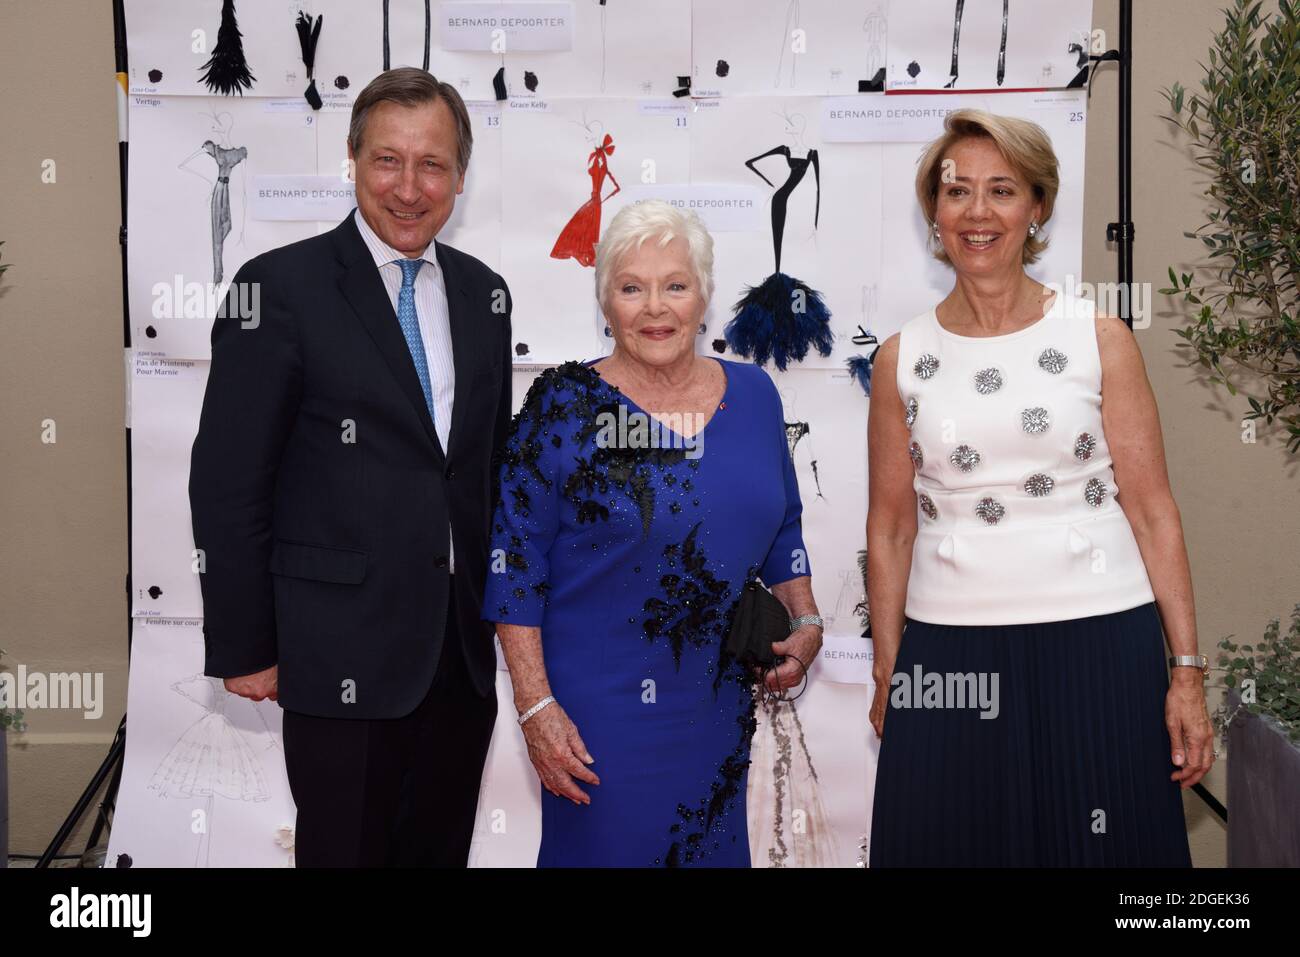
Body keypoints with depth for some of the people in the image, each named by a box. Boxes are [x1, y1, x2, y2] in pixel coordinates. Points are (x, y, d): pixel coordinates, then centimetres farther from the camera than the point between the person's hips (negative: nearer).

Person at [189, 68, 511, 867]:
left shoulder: (483, 292, 8)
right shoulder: (281, 287, -9)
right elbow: (227, 484, -9)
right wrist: (243, 649, -9)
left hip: (465, 651, 5)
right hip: (343, 653, -5)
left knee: (443, 851, 16)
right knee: (347, 852, 7)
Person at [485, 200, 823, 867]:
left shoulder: (753, 395, 3)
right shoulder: (564, 405, -9)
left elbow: (782, 532, 15)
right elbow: (513, 567, -9)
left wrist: (806, 624, 1)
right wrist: (536, 707, -13)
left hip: (720, 711, 4)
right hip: (600, 713, -4)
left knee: (713, 852, 16)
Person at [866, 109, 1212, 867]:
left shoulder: (1100, 341, 1)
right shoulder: (902, 359, 5)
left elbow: (1152, 512, 0)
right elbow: (891, 527, 8)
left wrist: (1188, 670, -3)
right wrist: (887, 675, 7)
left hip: (1098, 647, -1)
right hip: (950, 660, 1)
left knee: (1102, 846, 4)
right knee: (950, 844, 6)